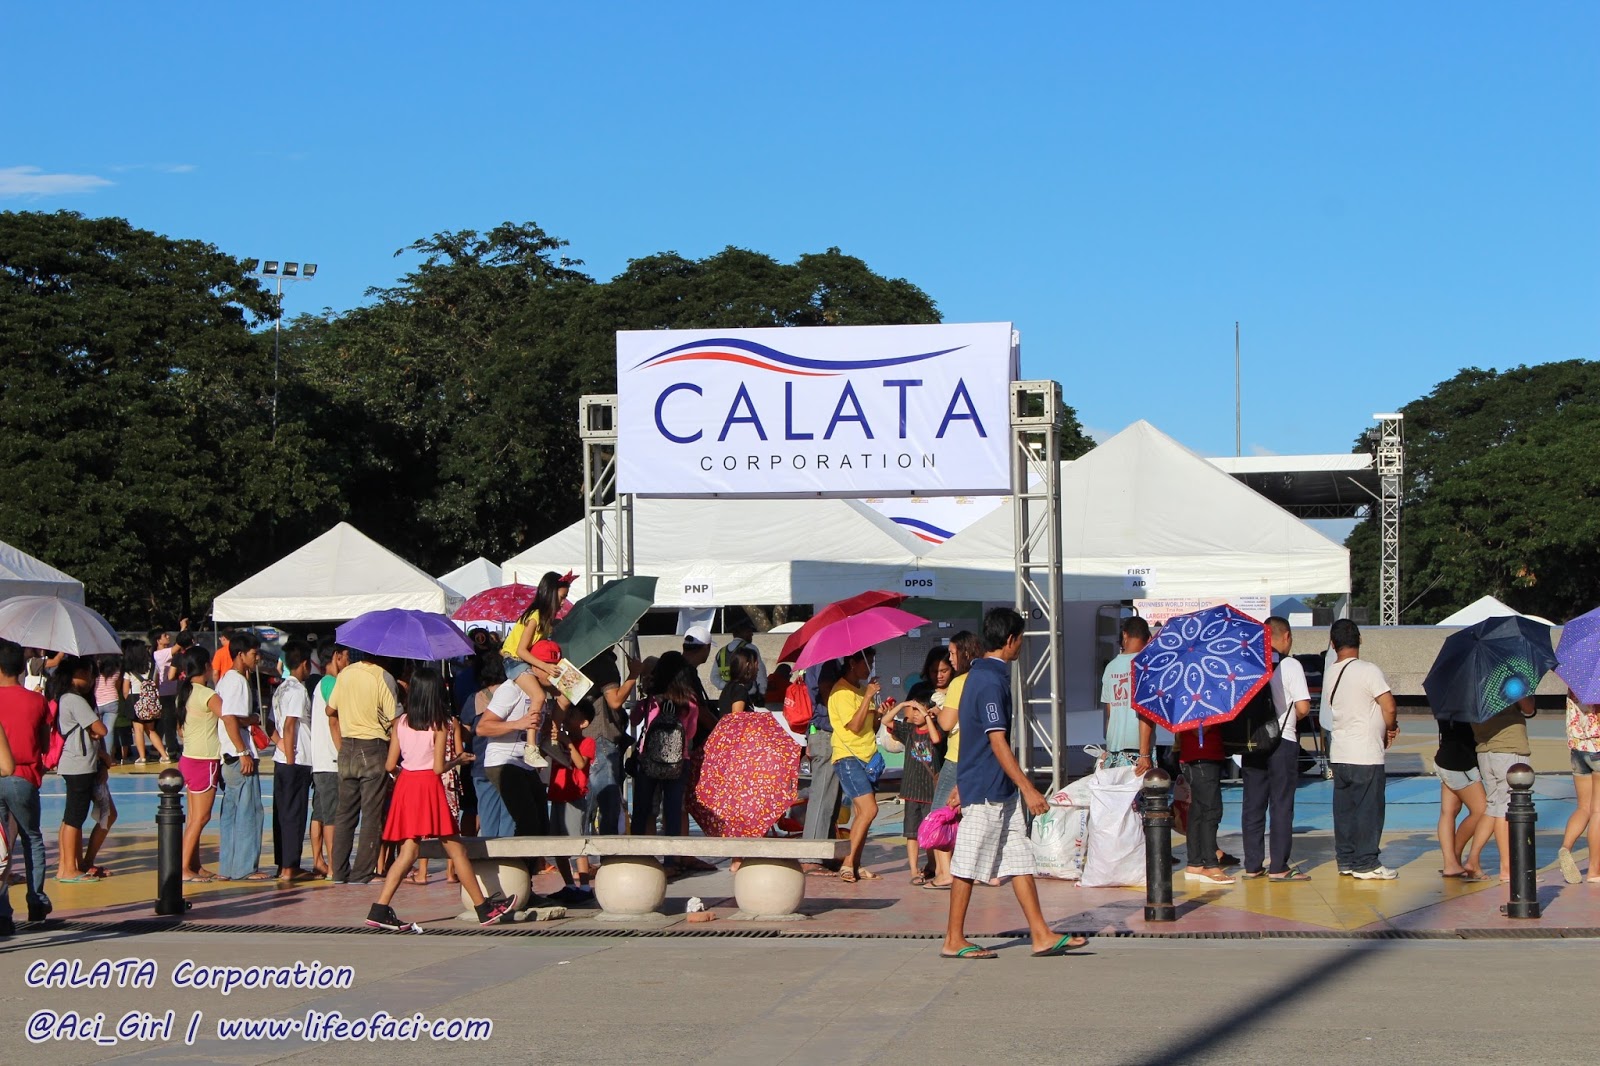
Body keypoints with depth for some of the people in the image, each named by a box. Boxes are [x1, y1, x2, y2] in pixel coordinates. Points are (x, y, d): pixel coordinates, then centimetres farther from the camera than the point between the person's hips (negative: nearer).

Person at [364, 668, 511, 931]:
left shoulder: (399, 723, 3)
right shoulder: (439, 725, -8)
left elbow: (390, 765, 3)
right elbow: (438, 768, -12)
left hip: (405, 784, 4)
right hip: (429, 786, -4)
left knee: (408, 851, 6)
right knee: (455, 849, 2)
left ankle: (380, 910, -4)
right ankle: (484, 909, 9)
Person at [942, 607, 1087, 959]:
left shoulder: (981, 674, 14)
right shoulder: (991, 681, -18)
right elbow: (997, 743, -22)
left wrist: (962, 782, 27)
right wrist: (1028, 789, -21)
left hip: (1001, 791, 10)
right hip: (986, 790, -10)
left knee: (1020, 858, 7)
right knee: (969, 863, -2)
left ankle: (1041, 935, 7)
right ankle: (954, 940, 5)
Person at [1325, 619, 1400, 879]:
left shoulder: (1330, 675, 8)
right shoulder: (1368, 670, -13)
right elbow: (1389, 706, -18)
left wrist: (1385, 728, 11)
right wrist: (1389, 730, 4)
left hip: (1339, 754, 7)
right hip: (1366, 755, -7)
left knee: (1344, 809, 11)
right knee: (1369, 809, -1)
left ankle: (1345, 860, 15)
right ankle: (1365, 864, 1)